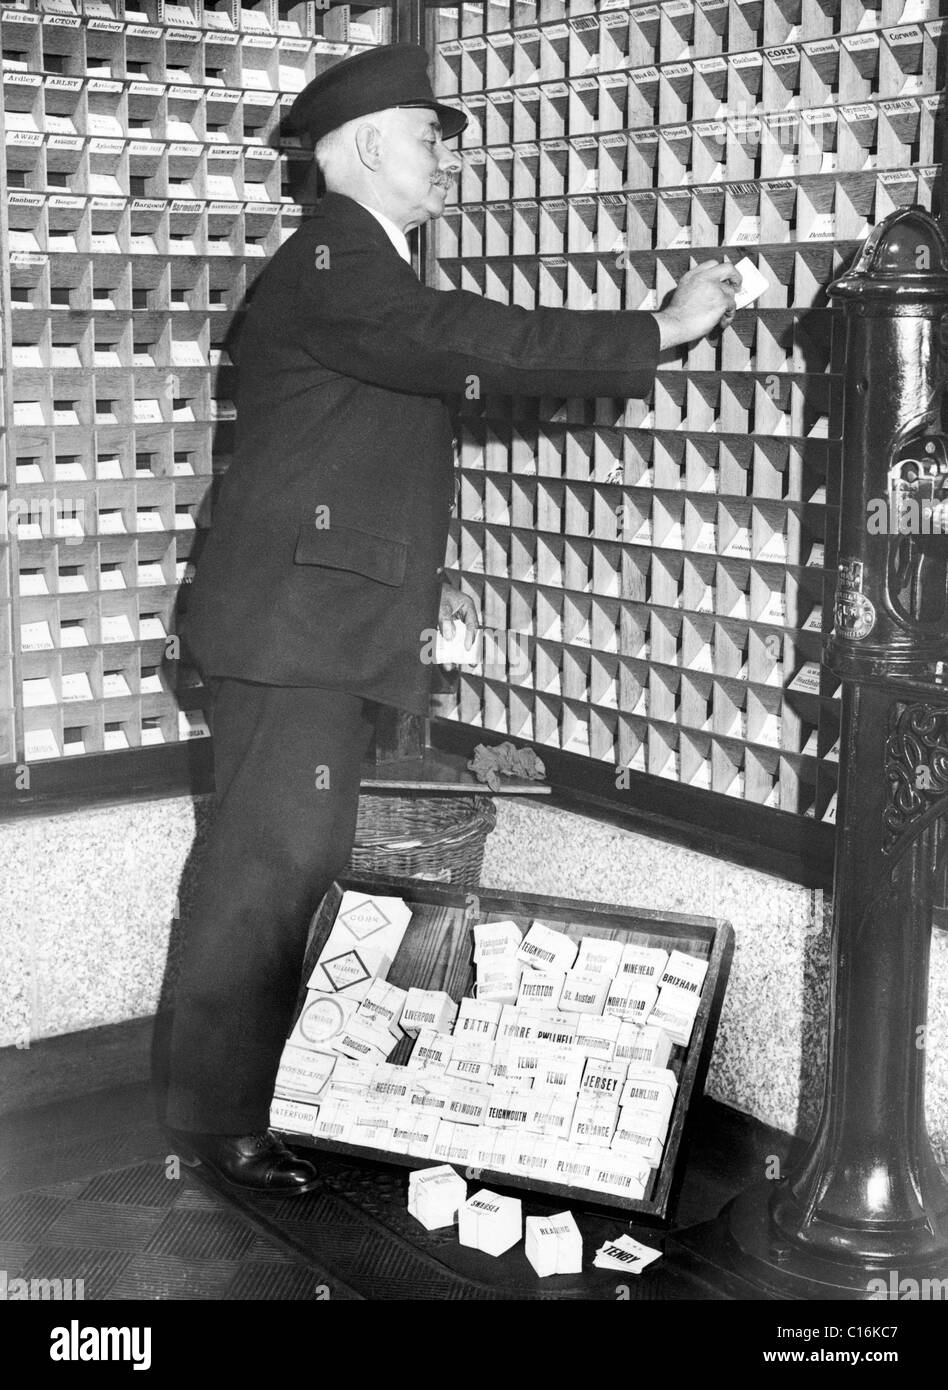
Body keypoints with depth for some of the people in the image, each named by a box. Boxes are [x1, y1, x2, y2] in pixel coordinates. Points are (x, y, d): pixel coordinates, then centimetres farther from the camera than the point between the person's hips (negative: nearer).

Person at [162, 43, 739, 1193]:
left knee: (301, 865, 13)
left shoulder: (364, 270, 20)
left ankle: (257, 1084, 25)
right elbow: (473, 346, -27)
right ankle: (218, 1122, 6)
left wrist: (415, 583, 18)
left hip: (333, 628, 10)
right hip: (292, 625, -10)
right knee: (268, 867, -5)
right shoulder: (328, 265, -13)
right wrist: (659, 331, -23)